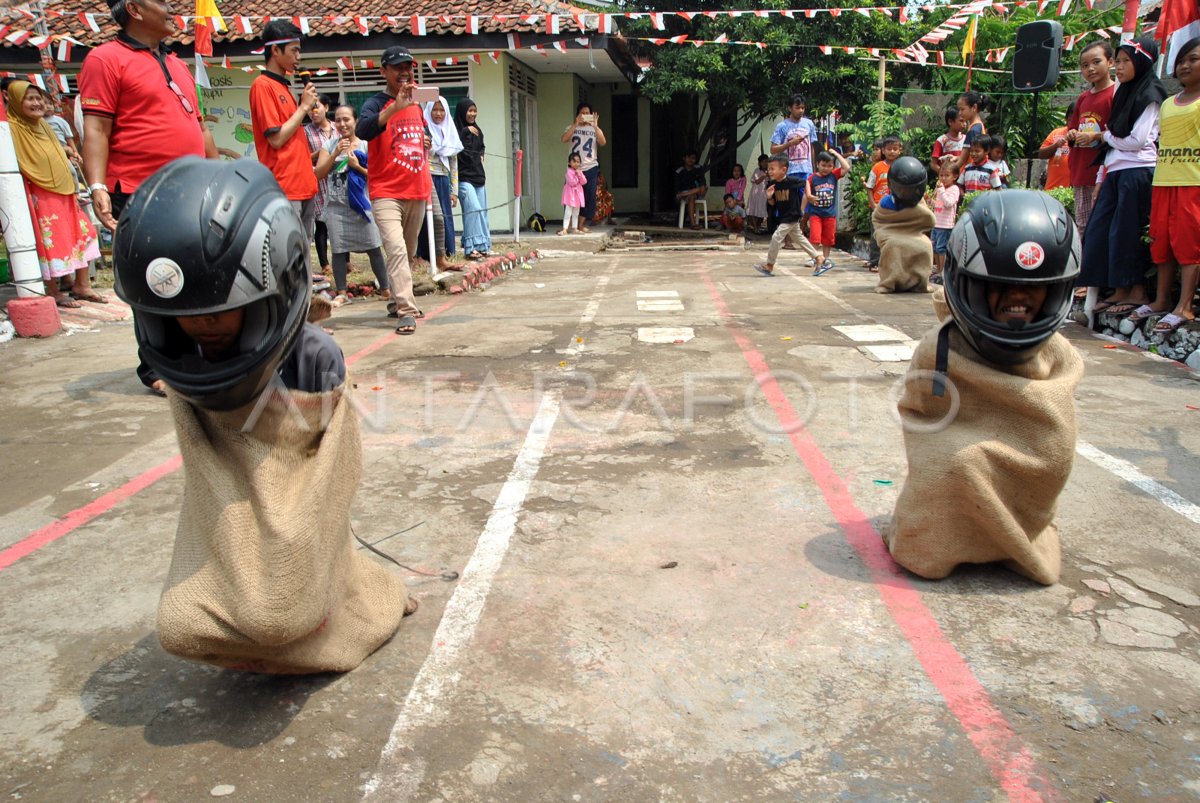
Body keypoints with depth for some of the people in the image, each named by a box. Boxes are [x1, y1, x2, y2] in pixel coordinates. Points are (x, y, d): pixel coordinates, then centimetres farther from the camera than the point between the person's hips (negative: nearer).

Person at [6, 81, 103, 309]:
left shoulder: (44, 126, 16)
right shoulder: (12, 128, -10)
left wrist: (73, 190, 20)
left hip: (62, 192, 8)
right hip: (39, 197, -8)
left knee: (82, 234, 9)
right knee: (50, 241, -4)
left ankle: (81, 286, 17)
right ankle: (53, 292, 6)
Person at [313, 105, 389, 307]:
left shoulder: (366, 145, 3)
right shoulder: (329, 145, 8)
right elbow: (319, 173, 1)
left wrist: (357, 166, -12)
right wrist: (335, 154, -8)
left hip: (362, 204, -2)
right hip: (336, 206, 2)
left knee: (373, 248, -1)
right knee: (339, 250, 3)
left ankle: (385, 288, 9)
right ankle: (341, 293, 9)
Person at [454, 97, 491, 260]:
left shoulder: (477, 129, 16)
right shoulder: (456, 129, -7)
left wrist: (481, 155, 11)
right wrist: (466, 131, -22)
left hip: (478, 175, 8)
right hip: (464, 177, -8)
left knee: (482, 211, 5)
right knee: (473, 209, -18)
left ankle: (482, 246, 10)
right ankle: (472, 247, -19)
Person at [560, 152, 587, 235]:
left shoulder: (580, 171, 9)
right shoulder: (569, 172, -13)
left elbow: (584, 182, 0)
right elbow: (572, 182, -22)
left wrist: (580, 175, -13)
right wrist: (576, 175, -19)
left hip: (578, 194, 7)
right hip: (570, 194, -7)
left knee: (576, 213, 13)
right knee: (568, 213, -11)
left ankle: (574, 228, 19)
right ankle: (565, 229, -13)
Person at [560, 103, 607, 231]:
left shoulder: (594, 129, 7)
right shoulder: (571, 127, 5)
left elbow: (603, 142, -10)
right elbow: (564, 139, -16)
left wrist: (595, 126, -22)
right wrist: (576, 123, -24)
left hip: (590, 168, 1)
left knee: (589, 197, 1)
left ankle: (581, 224, 12)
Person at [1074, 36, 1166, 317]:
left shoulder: (1150, 95, -4)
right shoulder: (1123, 93, 20)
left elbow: (1137, 141, -13)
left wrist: (1102, 136, -1)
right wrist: (1101, 178, 15)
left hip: (1137, 171, -8)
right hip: (1115, 171, 8)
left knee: (1127, 233, -8)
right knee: (1099, 231, 3)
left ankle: (1138, 292, 0)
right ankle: (1120, 292, 7)